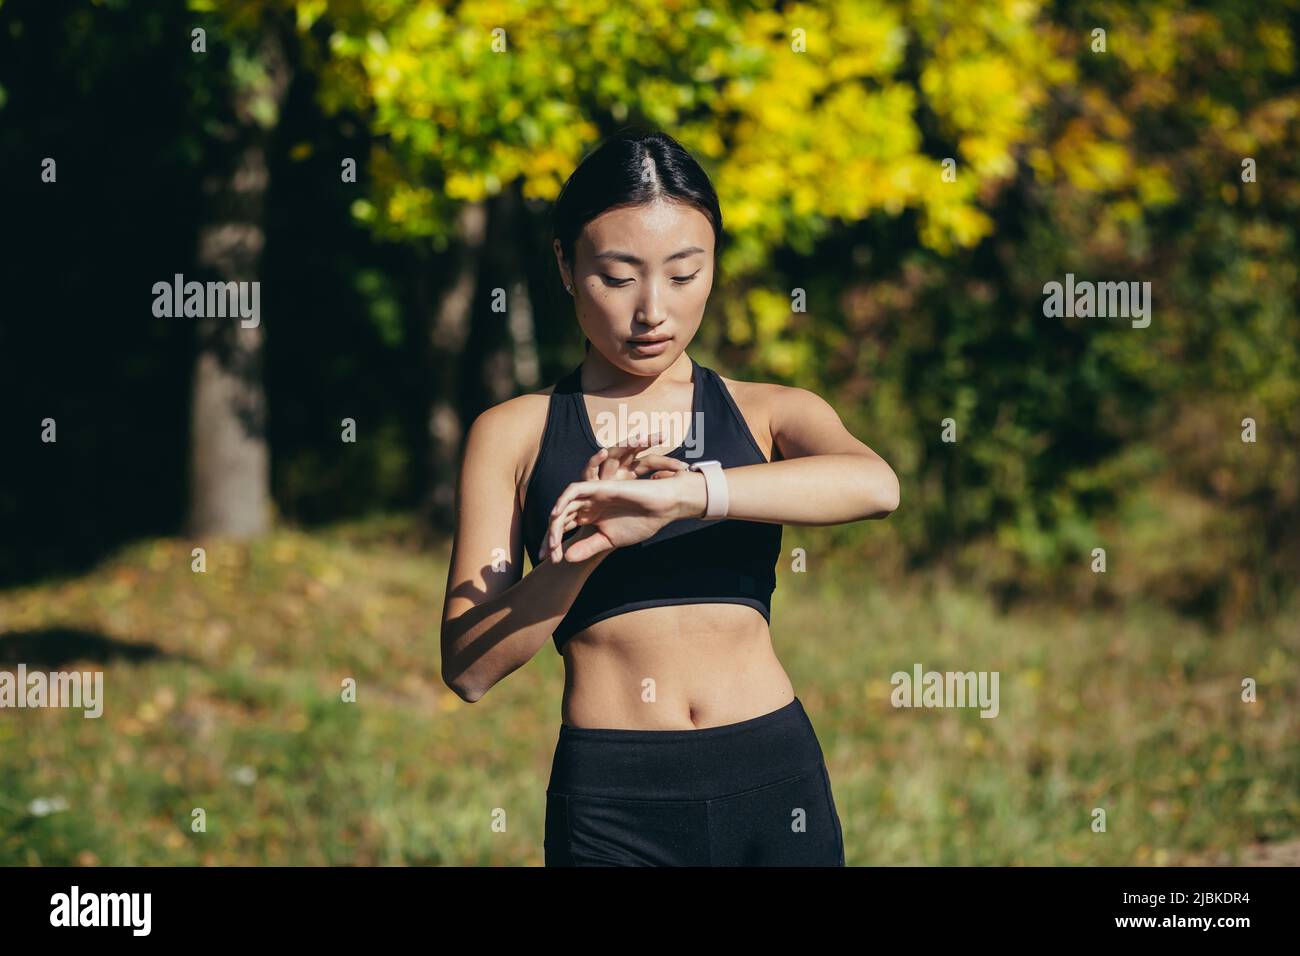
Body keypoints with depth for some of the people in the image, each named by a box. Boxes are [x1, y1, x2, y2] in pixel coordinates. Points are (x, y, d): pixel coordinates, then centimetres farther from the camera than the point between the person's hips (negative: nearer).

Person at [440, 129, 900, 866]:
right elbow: (469, 669, -2)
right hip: (612, 799, -1)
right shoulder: (515, 434, 4)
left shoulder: (770, 415, 6)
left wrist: (681, 494, -26)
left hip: (774, 778, 1)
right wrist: (587, 546, -17)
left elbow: (875, 485, -17)